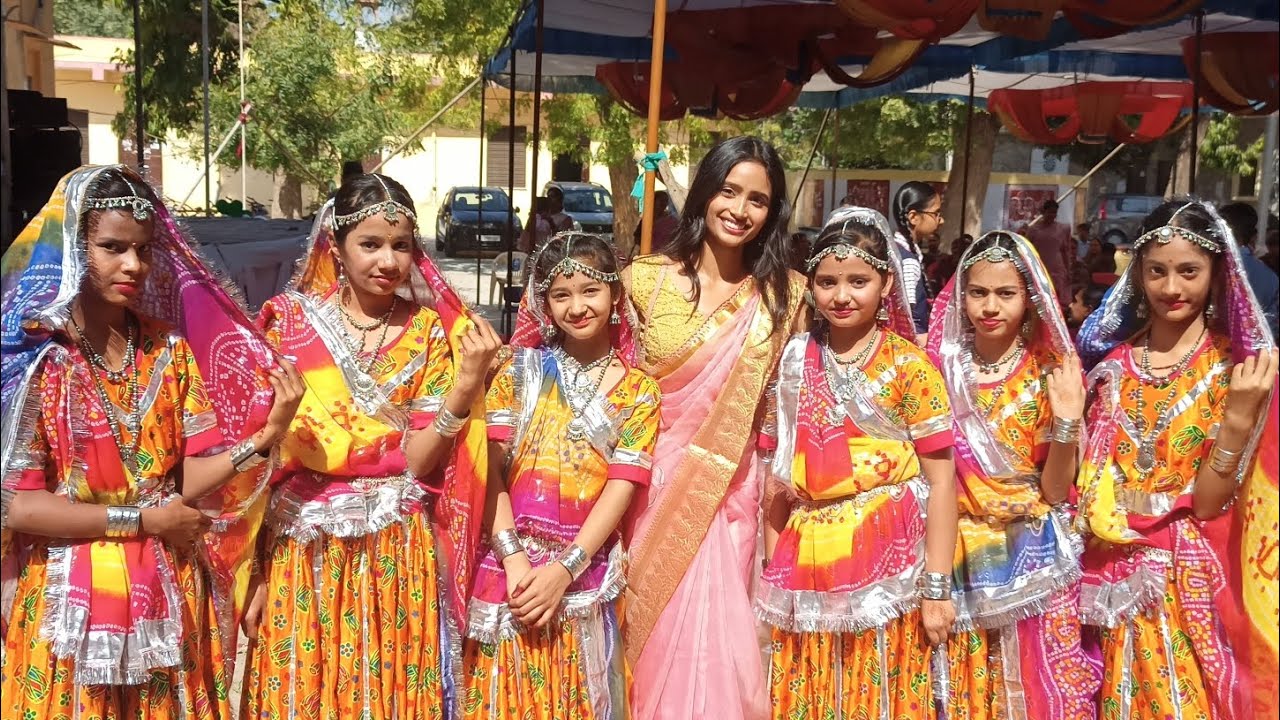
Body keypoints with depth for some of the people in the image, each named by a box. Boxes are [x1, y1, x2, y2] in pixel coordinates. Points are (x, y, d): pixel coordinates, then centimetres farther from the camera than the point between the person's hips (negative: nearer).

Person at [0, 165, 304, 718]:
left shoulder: (170, 350, 3)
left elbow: (188, 477, -1)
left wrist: (264, 437, -18)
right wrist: (142, 519, -13)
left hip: (169, 597, 4)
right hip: (73, 602, -4)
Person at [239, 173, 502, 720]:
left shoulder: (430, 331, -1)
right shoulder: (289, 321, -1)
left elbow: (419, 462, -9)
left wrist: (467, 382, -22)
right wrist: (252, 570, -2)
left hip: (396, 555, 0)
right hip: (301, 551, 0)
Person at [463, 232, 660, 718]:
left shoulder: (638, 392, 3)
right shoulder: (520, 370, 5)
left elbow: (621, 487, -6)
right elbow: (490, 465, -3)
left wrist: (564, 569, -16)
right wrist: (514, 557, -14)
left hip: (586, 573, 0)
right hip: (513, 565, 0)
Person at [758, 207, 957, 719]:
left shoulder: (908, 364, -6)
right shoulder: (796, 363, 6)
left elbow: (941, 479, -7)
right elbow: (779, 474, 9)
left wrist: (936, 588, -10)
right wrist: (773, 574, 8)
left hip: (885, 564, -4)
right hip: (808, 566, 4)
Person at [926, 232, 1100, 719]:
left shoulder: (1052, 374, -4)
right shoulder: (940, 364, -2)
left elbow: (1055, 491, -7)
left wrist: (1066, 420, -22)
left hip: (1030, 560, -1)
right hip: (957, 559, 1)